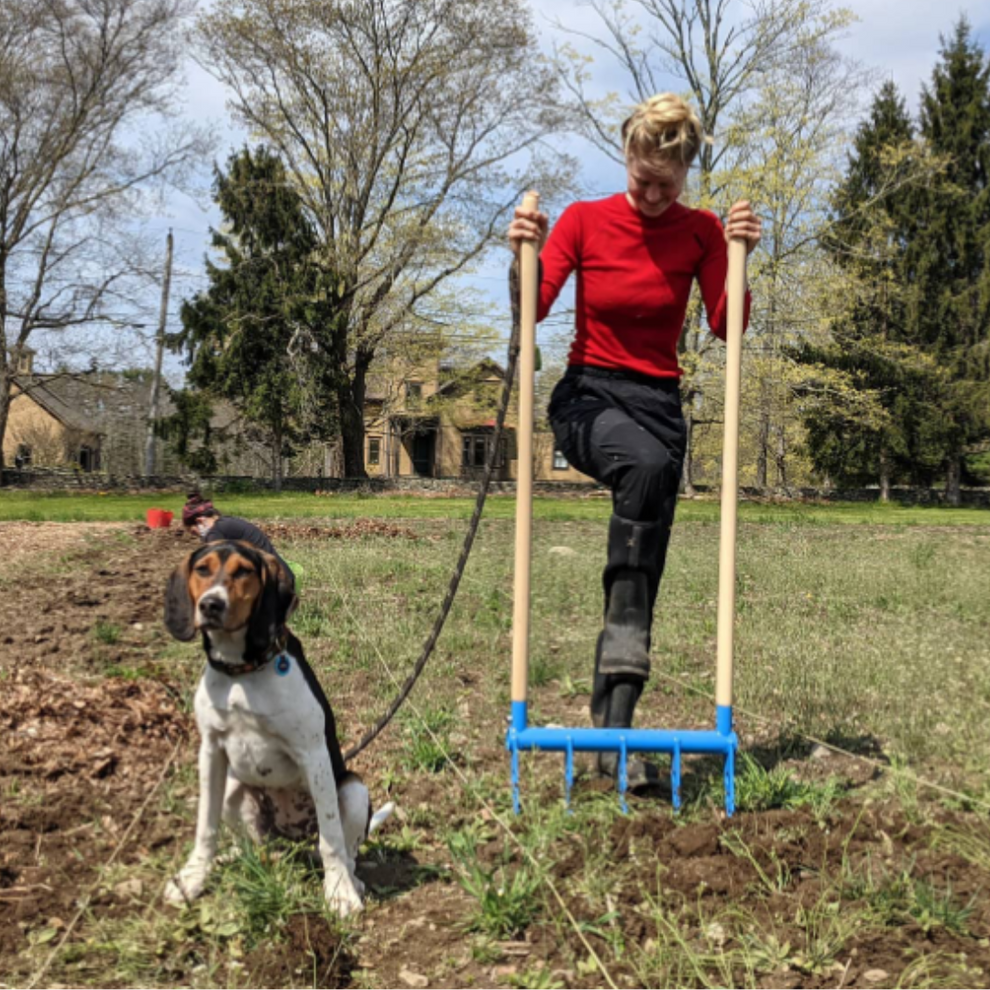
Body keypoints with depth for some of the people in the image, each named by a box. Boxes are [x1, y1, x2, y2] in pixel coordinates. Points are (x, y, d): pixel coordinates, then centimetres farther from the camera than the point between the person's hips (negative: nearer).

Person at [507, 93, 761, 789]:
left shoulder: (701, 232, 2)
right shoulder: (585, 221, -2)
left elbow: (727, 327, -6)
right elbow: (532, 308, -10)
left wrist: (741, 256, -18)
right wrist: (525, 253, -27)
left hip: (659, 403, 3)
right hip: (588, 397, -2)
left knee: (644, 585, -2)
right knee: (648, 465, -38)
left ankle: (614, 728, 3)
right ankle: (624, 654, -38)